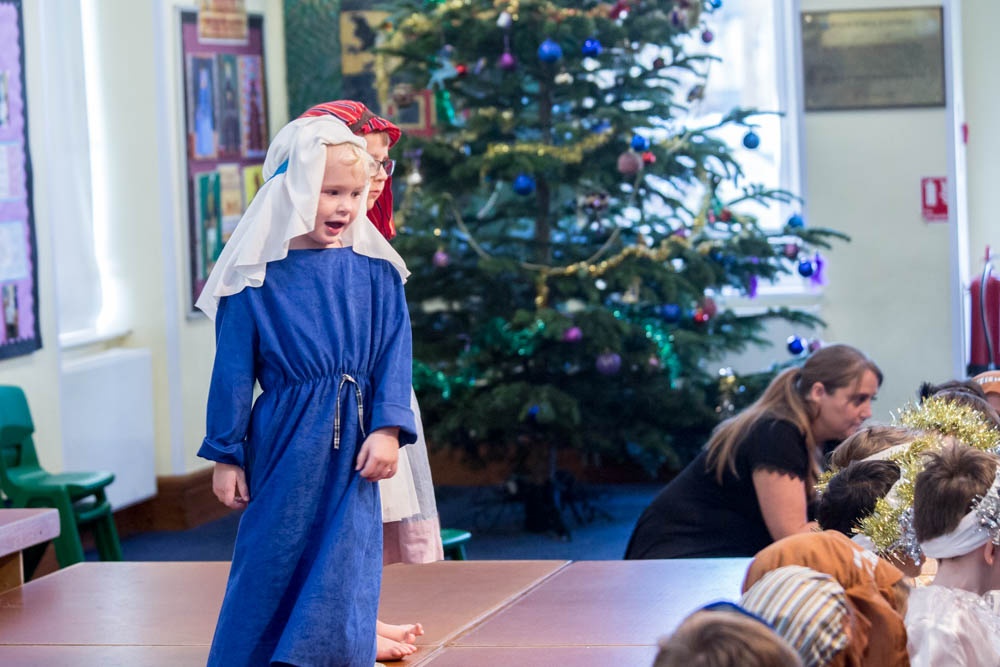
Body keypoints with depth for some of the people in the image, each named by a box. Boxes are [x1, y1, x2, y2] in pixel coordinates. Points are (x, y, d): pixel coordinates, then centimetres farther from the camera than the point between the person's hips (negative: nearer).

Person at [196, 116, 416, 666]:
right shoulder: (256, 276, -5)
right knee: (272, 559, 6)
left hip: (351, 446, 2)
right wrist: (226, 456, -1)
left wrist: (387, 429, -10)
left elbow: (394, 354, 1)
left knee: (344, 565, 1)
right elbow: (233, 369, -2)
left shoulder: (376, 271, 1)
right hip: (285, 440, -2)